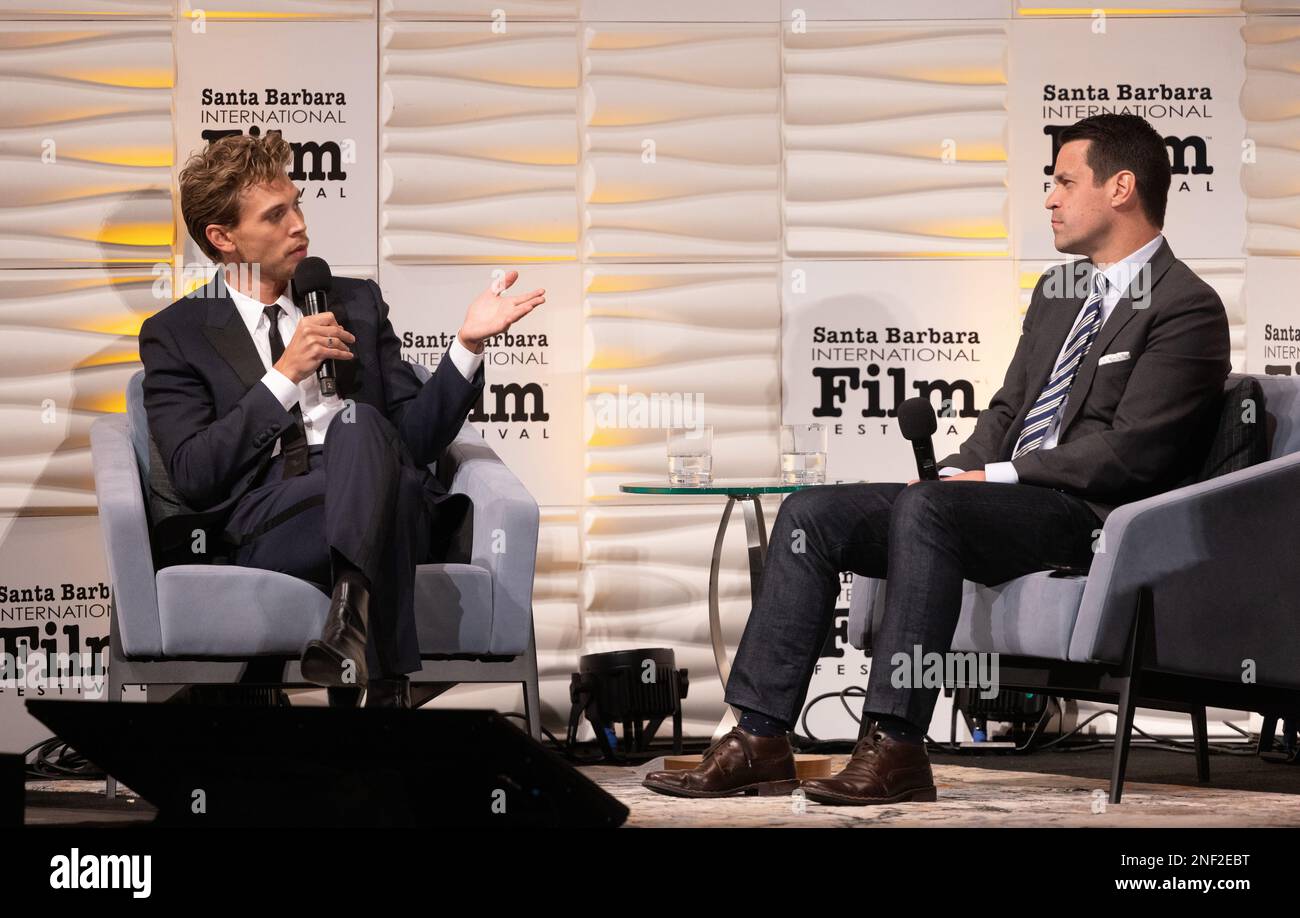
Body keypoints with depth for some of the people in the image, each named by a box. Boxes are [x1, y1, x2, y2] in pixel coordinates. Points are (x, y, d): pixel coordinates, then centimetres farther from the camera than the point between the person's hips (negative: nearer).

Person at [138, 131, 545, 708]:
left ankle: (353, 626, -53)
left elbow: (415, 440, 16)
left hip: (387, 508, 3)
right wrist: (285, 375, -5)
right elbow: (191, 475, 1)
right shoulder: (175, 334, 15)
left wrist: (469, 342, 1)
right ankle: (385, 678, -43)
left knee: (357, 423, -34)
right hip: (264, 520, -3)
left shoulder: (358, 302, 24)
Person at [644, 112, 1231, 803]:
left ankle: (895, 747, -33)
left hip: (1088, 515, -8)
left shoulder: (1187, 307, -6)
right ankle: (760, 740, -12)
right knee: (810, 513, -8)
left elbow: (1131, 454, -16)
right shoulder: (1058, 291, 22)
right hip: (1005, 495, 9)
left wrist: (995, 477, -14)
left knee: (926, 507, -35)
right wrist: (961, 470, 2)